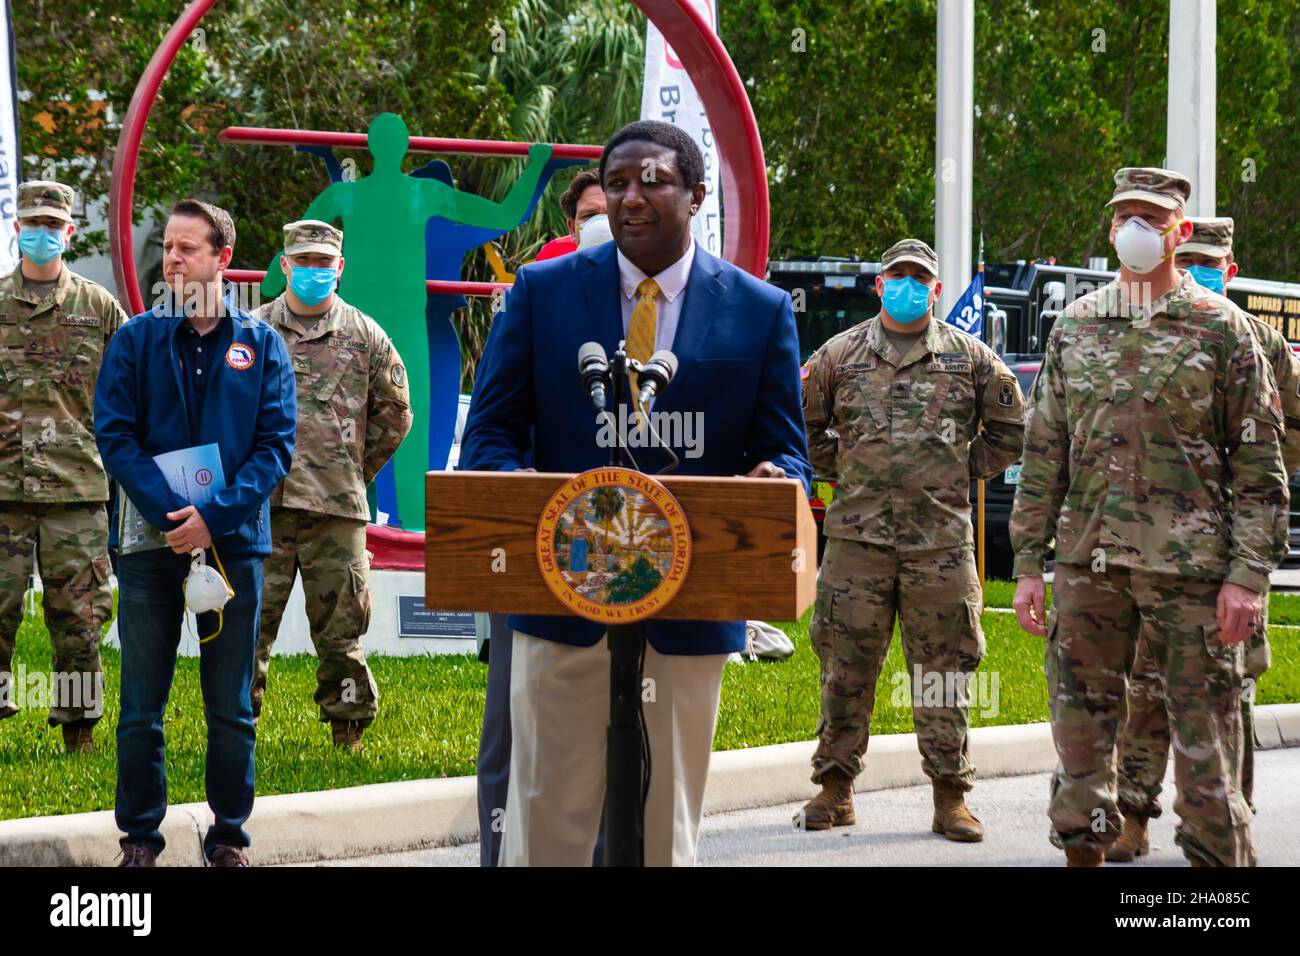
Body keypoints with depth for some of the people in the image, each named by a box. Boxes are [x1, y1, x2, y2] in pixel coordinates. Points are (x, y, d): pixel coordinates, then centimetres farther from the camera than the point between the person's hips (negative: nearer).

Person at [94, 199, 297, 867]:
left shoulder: (260, 343, 4)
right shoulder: (136, 340, 3)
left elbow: (276, 443, -2)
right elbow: (115, 436, -4)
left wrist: (215, 515, -15)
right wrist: (171, 513, -17)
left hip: (235, 541, 0)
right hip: (150, 542, 0)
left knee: (231, 706, 6)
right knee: (142, 704, 3)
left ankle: (229, 834, 16)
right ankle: (140, 835, 12)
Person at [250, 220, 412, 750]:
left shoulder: (365, 336, 9)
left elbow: (394, 413, 16)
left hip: (337, 507, 0)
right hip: (262, 504, 0)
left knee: (340, 628, 4)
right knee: (248, 622, -1)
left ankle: (348, 734, 14)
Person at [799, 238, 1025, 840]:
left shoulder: (970, 357, 8)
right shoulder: (840, 355, 7)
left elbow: (1011, 427, 18)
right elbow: (799, 423, 18)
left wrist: (967, 472, 10)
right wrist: (837, 470, 10)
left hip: (941, 538, 0)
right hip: (858, 535, 0)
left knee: (945, 671, 1)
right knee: (846, 666, 2)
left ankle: (950, 797, 7)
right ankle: (835, 789, 12)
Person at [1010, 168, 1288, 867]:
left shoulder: (1221, 327, 2)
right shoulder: (1074, 327, 12)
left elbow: (1259, 462, -1)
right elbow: (1043, 454, 14)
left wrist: (1248, 573, -9)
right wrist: (1028, 563, 7)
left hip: (1191, 565, -3)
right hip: (1088, 564, 3)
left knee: (1204, 738, -1)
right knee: (1080, 728, 7)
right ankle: (1084, 849, 18)